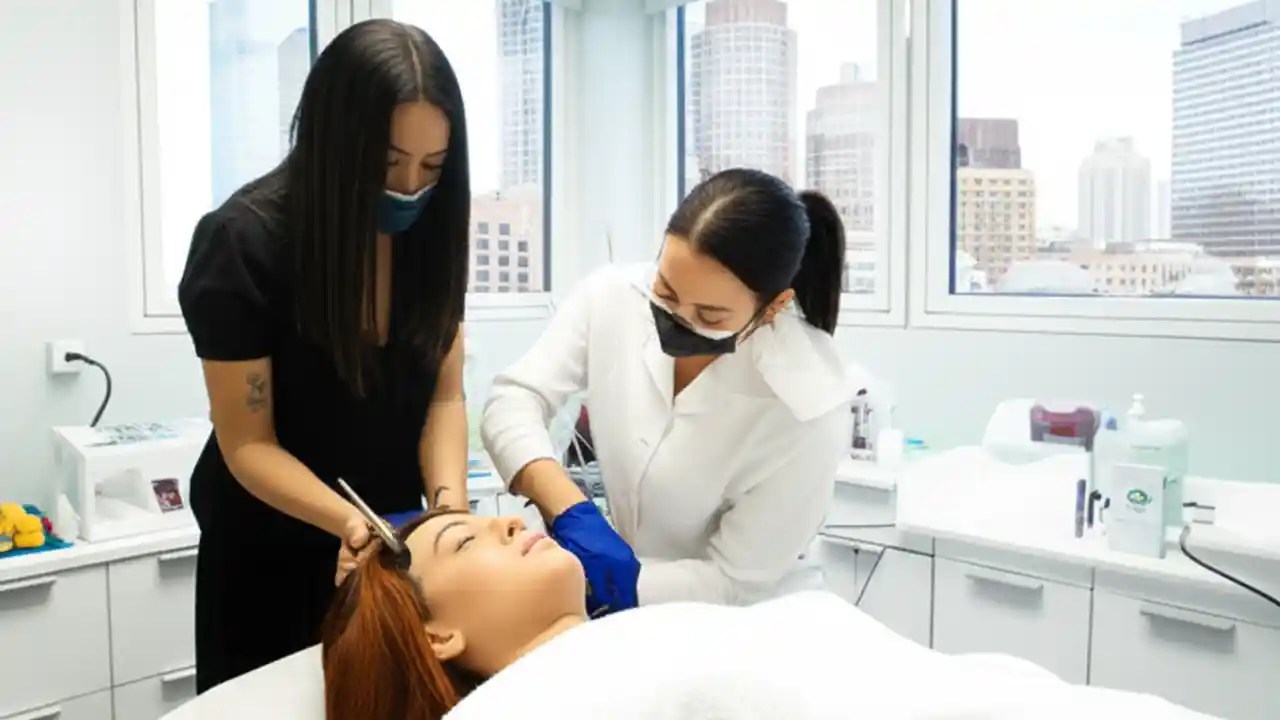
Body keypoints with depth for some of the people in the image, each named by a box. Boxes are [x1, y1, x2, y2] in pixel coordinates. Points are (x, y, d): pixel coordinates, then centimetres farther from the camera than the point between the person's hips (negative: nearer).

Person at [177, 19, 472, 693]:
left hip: (395, 540, 4)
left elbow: (444, 395, -6)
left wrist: (449, 502, -23)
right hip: (269, 551, -3)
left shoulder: (430, 228, -9)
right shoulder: (244, 242, -21)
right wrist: (347, 521, -33)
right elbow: (248, 445, -17)